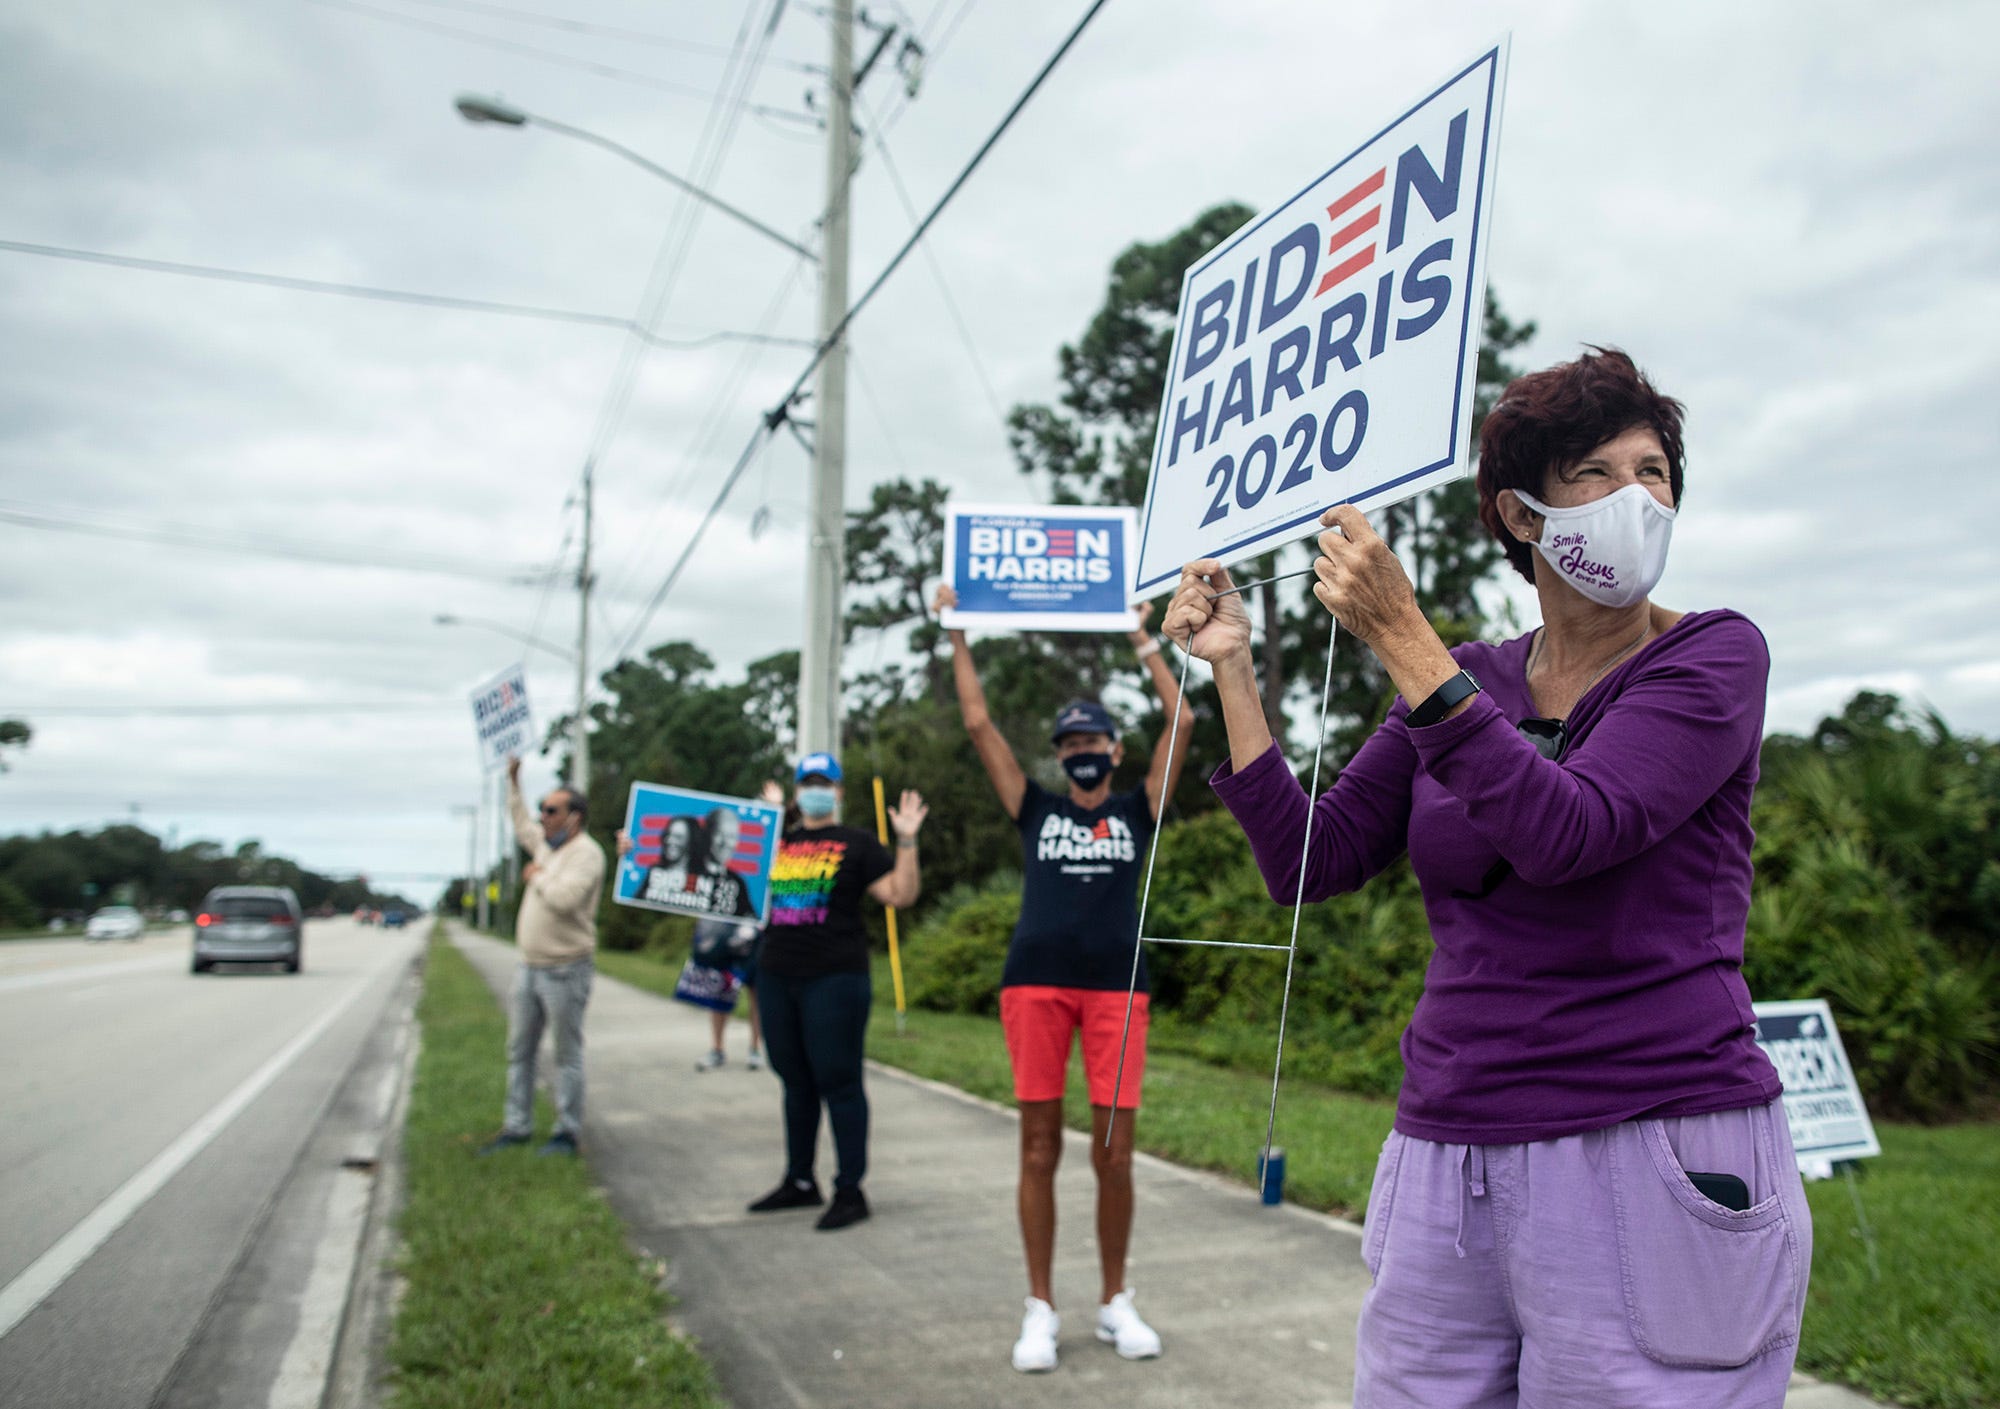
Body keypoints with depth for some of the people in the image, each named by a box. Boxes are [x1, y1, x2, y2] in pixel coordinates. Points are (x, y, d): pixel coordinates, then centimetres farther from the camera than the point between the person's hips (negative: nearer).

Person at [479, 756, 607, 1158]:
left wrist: (538, 876, -10)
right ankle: (517, 1126, 22)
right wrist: (513, 779, 32)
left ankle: (567, 1133, 6)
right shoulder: (546, 844, 13)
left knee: (567, 1055, -1)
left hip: (565, 970, -9)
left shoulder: (586, 852, -13)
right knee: (519, 1050, 13)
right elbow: (520, 823, 35)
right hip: (530, 966, 9)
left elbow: (565, 898, -28)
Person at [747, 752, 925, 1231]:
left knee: (838, 1082, -4)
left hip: (834, 979, -5)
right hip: (776, 976, 6)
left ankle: (850, 1191, 4)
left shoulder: (857, 845, 1)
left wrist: (906, 842, -16)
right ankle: (799, 1181, 25)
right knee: (796, 1082, 14)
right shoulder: (777, 843, 16)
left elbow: (901, 894, -7)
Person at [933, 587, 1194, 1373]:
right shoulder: (1037, 811, 13)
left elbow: (1182, 722, 7)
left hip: (1115, 987, 0)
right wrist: (958, 635, 12)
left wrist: (1143, 640, 12)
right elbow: (978, 724, 11)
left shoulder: (1136, 813, 12)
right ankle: (1041, 1309, 15)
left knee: (1114, 1155, 2)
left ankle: (1115, 1303, 20)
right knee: (1038, 1150, 4)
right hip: (1035, 983, 0)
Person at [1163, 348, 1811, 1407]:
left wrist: (1402, 640, -24)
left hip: (1654, 1164, -4)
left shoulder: (1715, 656, -4)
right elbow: (1311, 861, 4)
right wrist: (1233, 670, -1)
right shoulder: (1462, 682, 8)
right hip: (1447, 1164, 4)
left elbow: (1563, 832, -21)